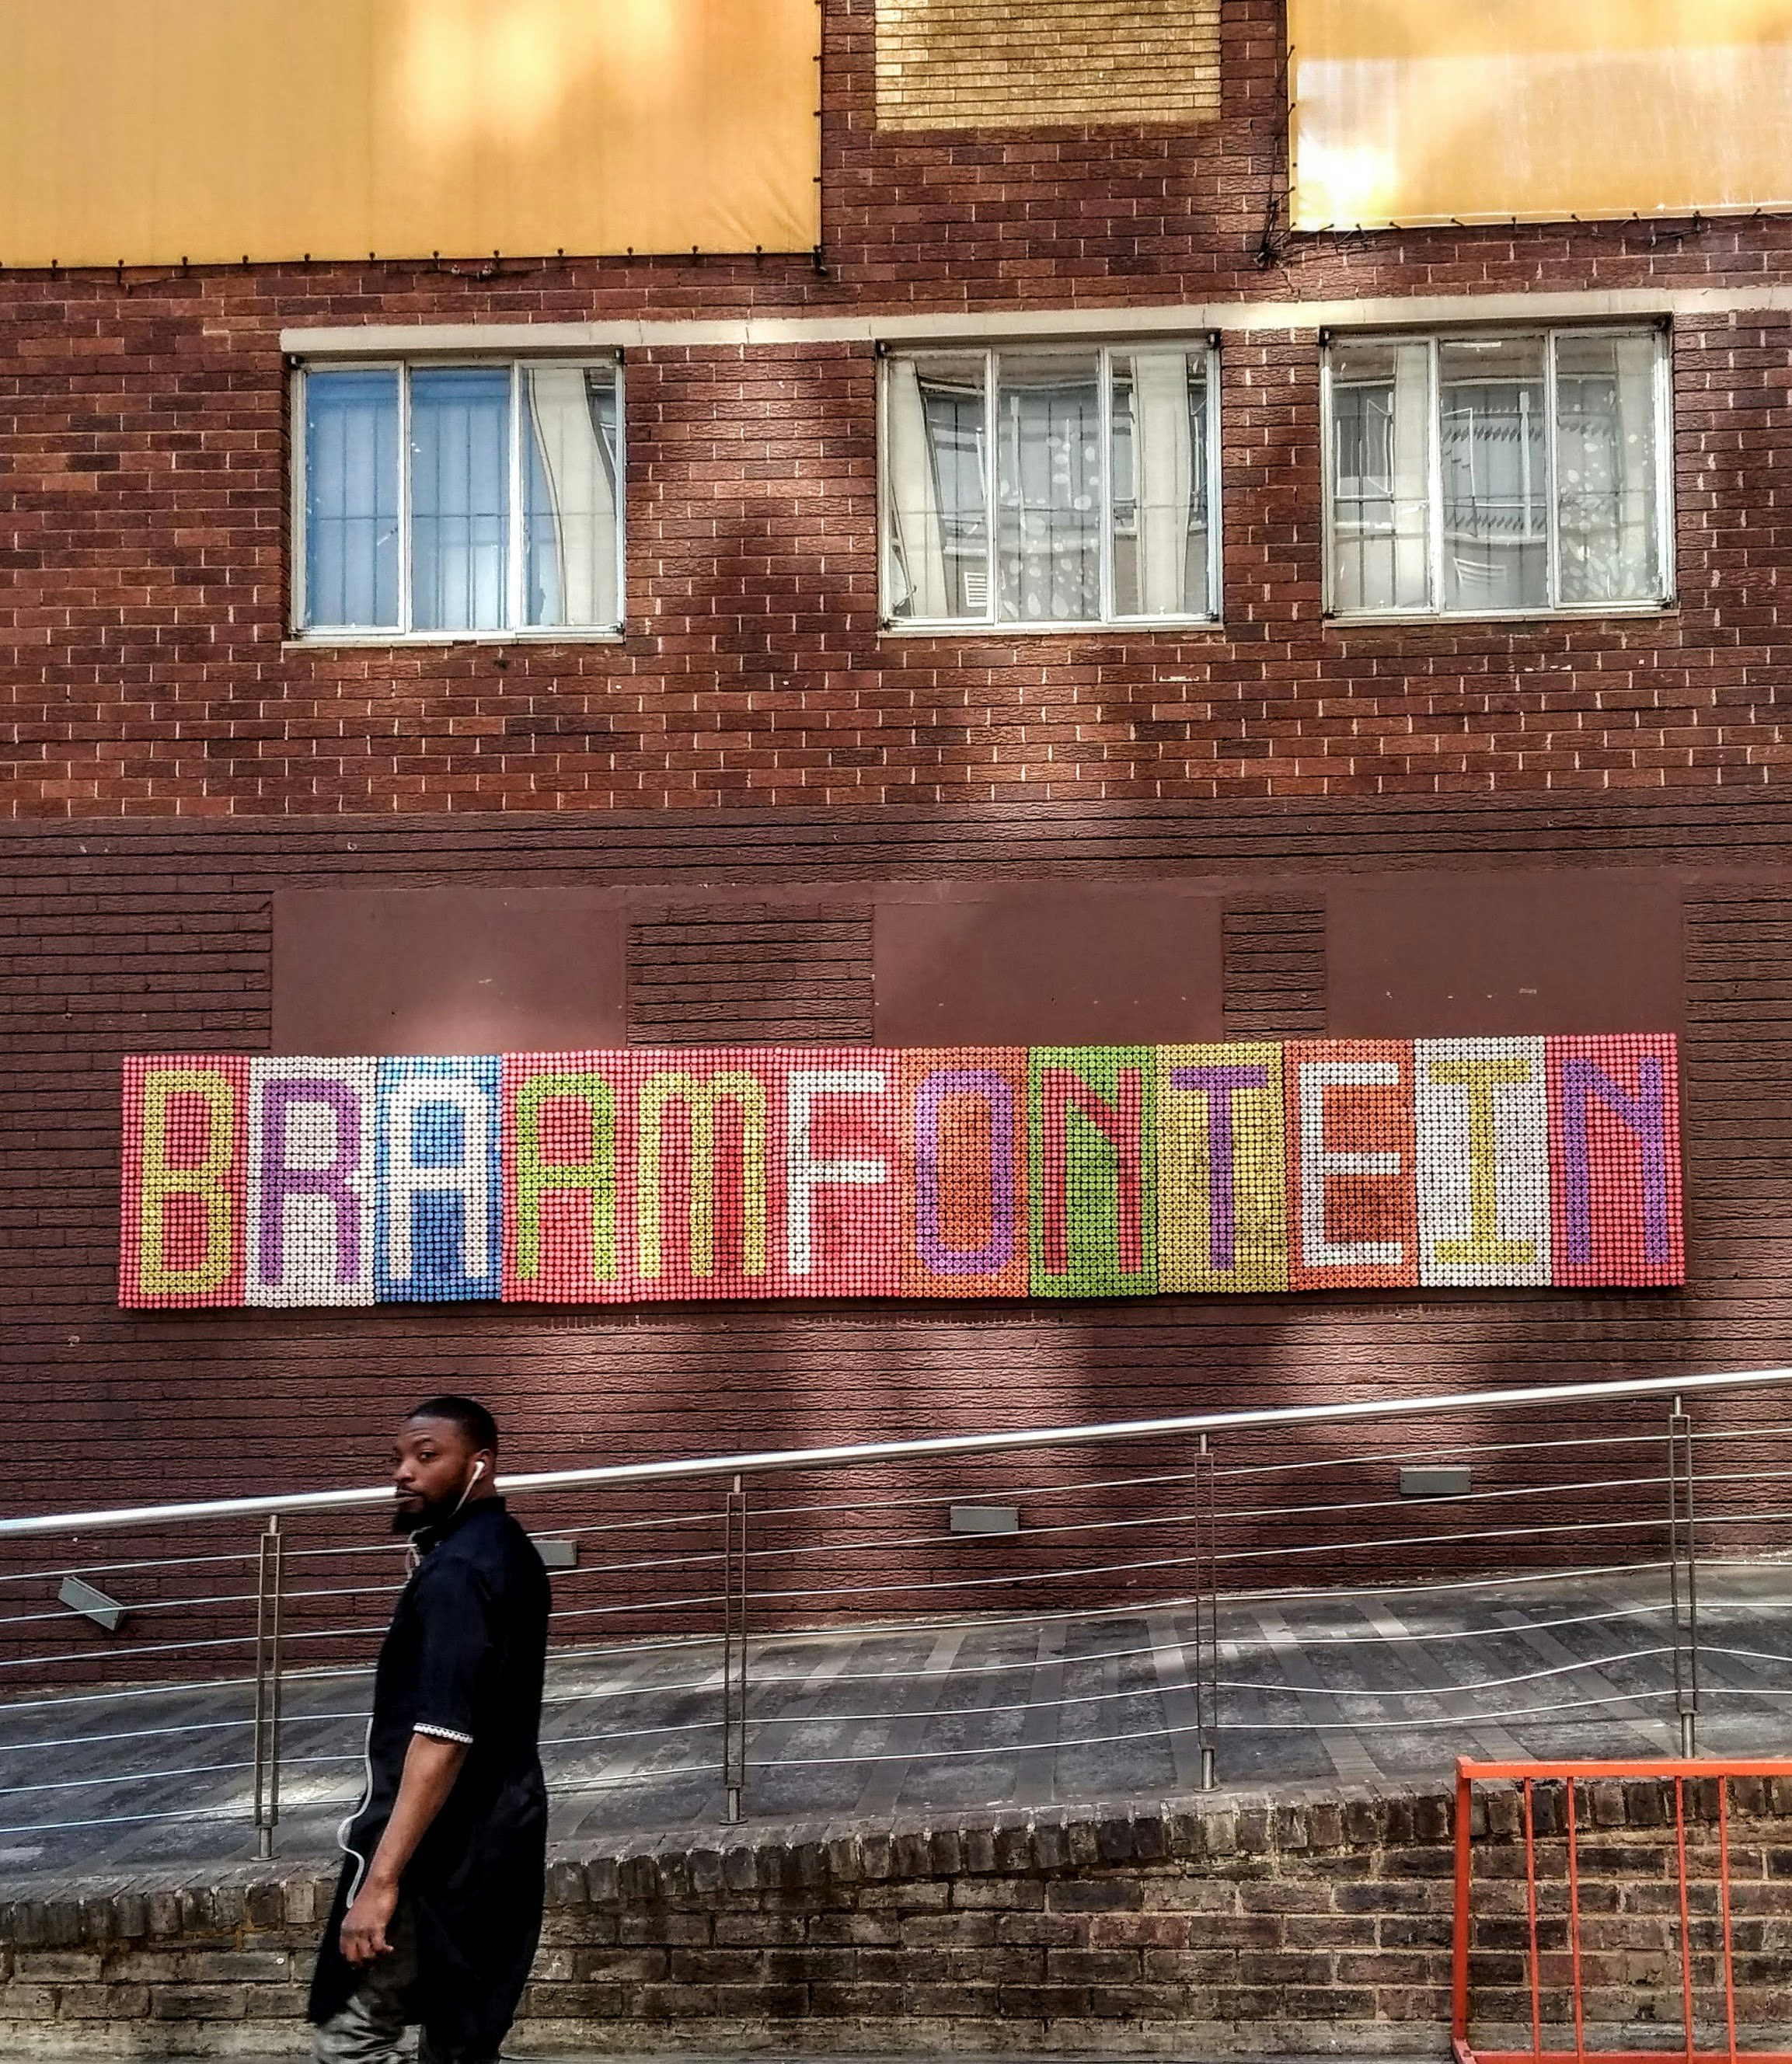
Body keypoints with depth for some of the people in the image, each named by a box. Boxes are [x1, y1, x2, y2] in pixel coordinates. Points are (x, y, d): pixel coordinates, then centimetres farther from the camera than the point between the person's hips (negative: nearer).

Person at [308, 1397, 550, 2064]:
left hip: (441, 1850, -9)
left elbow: (442, 1739, -26)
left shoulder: (454, 1575, -19)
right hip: (500, 1832, 9)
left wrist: (382, 1878, -27)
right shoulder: (510, 1553, 10)